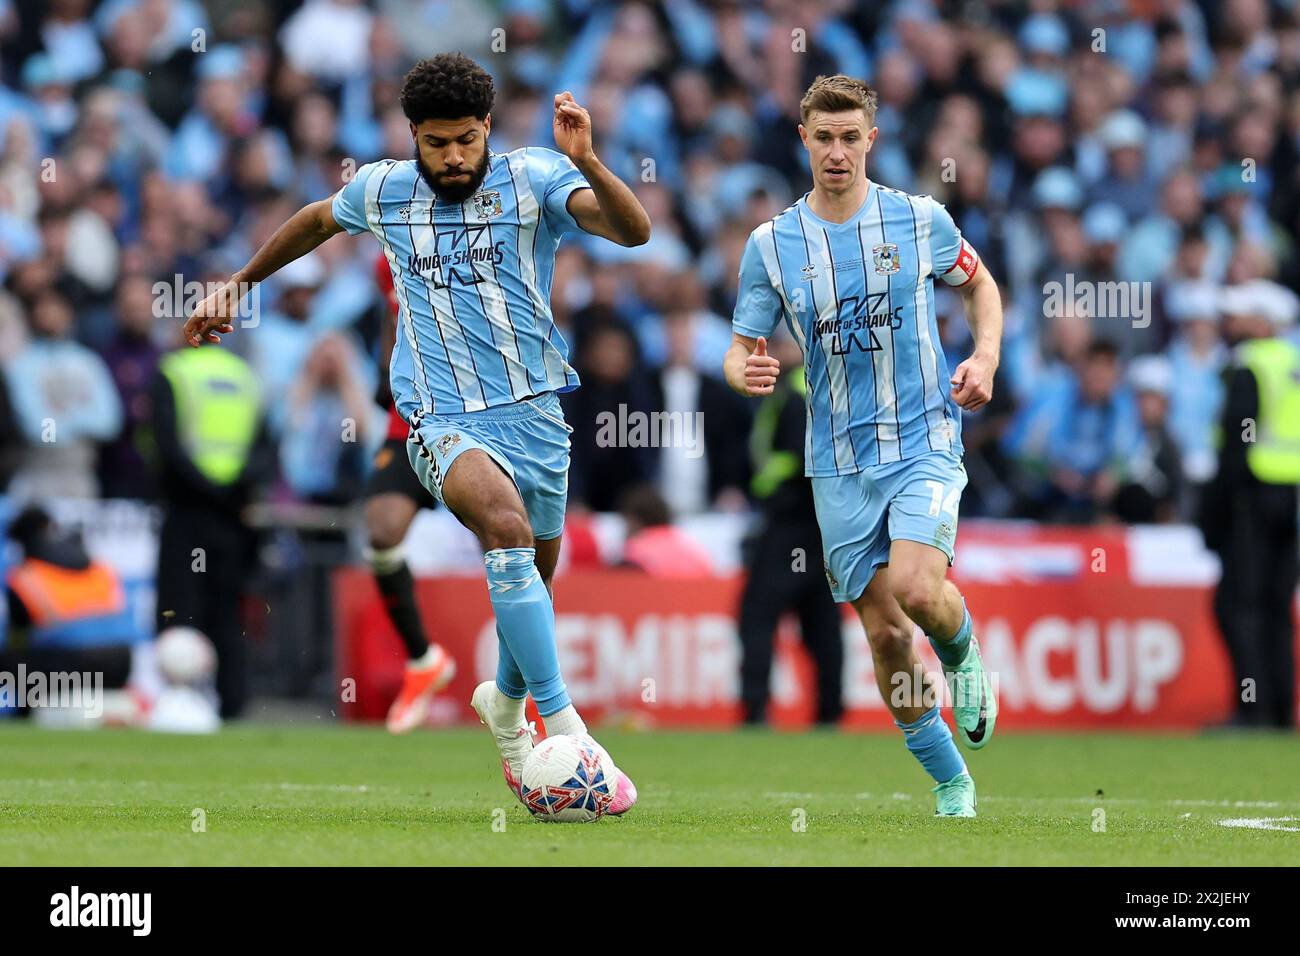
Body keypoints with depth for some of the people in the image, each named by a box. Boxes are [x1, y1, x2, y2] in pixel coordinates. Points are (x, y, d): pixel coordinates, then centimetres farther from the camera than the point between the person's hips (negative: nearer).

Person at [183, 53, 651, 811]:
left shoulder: (532, 179, -4)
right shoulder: (384, 191, 4)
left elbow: (633, 230, -18)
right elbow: (316, 220, 27)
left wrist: (586, 162, -35)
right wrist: (239, 283, 30)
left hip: (533, 408, 2)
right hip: (444, 419, -2)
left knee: (532, 578, 15)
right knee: (507, 522, -31)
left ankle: (506, 704, 49)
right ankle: (563, 725, -34)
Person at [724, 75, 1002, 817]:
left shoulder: (921, 220, -1)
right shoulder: (771, 244, 1)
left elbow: (981, 285, 15)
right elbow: (742, 350, 5)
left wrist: (986, 358, -2)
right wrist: (747, 373, -19)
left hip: (925, 442, -2)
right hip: (841, 463, 2)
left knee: (915, 587, -26)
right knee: (884, 632, 1)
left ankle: (965, 658, 10)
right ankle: (952, 783, 18)